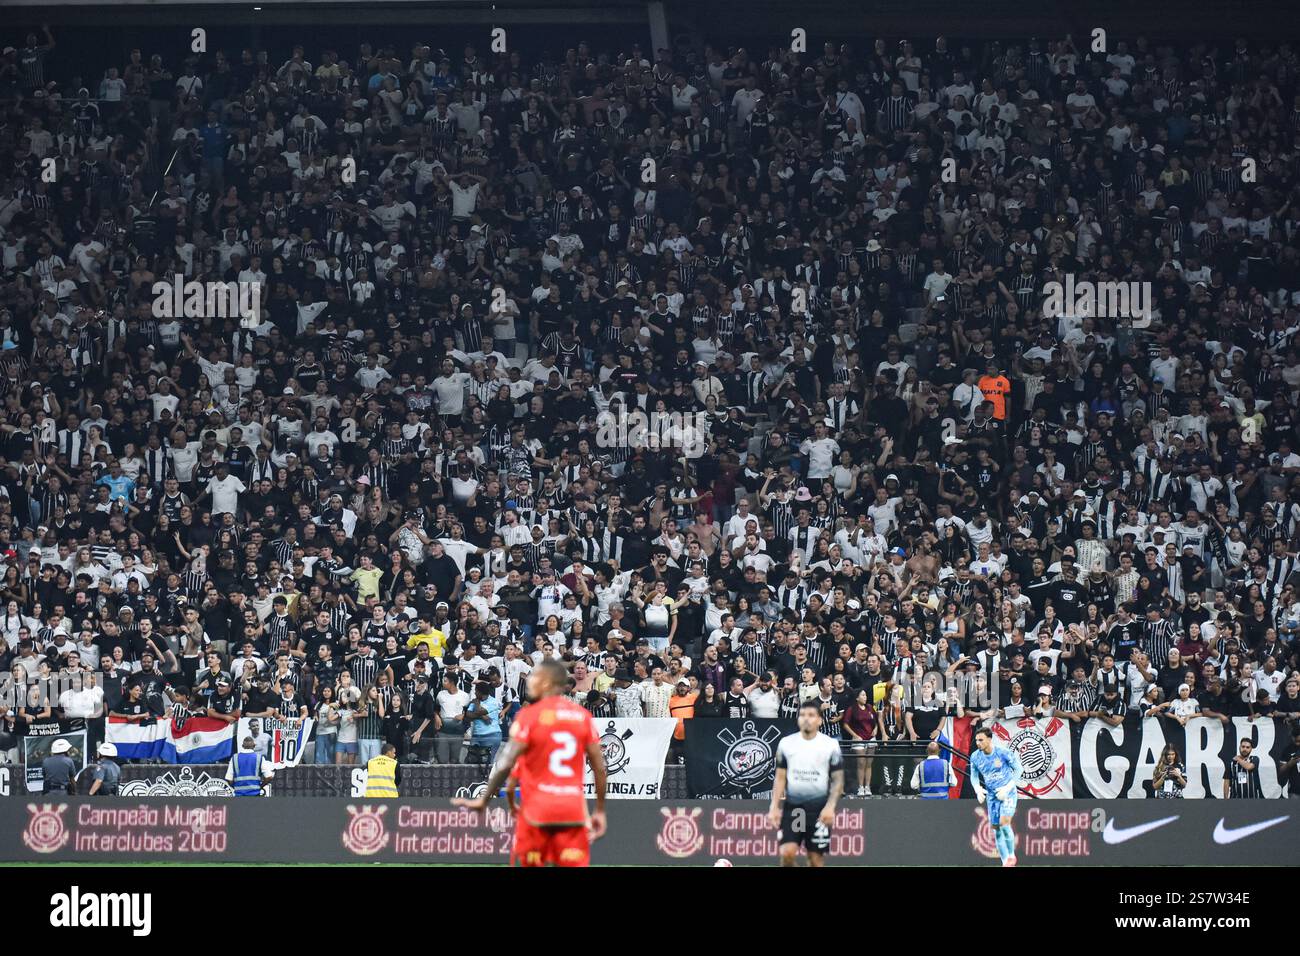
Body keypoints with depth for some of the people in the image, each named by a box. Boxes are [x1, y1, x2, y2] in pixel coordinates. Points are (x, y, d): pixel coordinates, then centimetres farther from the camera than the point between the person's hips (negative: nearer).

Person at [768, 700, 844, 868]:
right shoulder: (786, 743, 5)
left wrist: (830, 806, -13)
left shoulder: (830, 745, -1)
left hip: (819, 809, -1)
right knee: (787, 852, -14)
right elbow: (780, 778, 9)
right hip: (791, 806, 1)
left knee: (816, 858, 1)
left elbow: (838, 780, 0)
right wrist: (774, 807, 0)